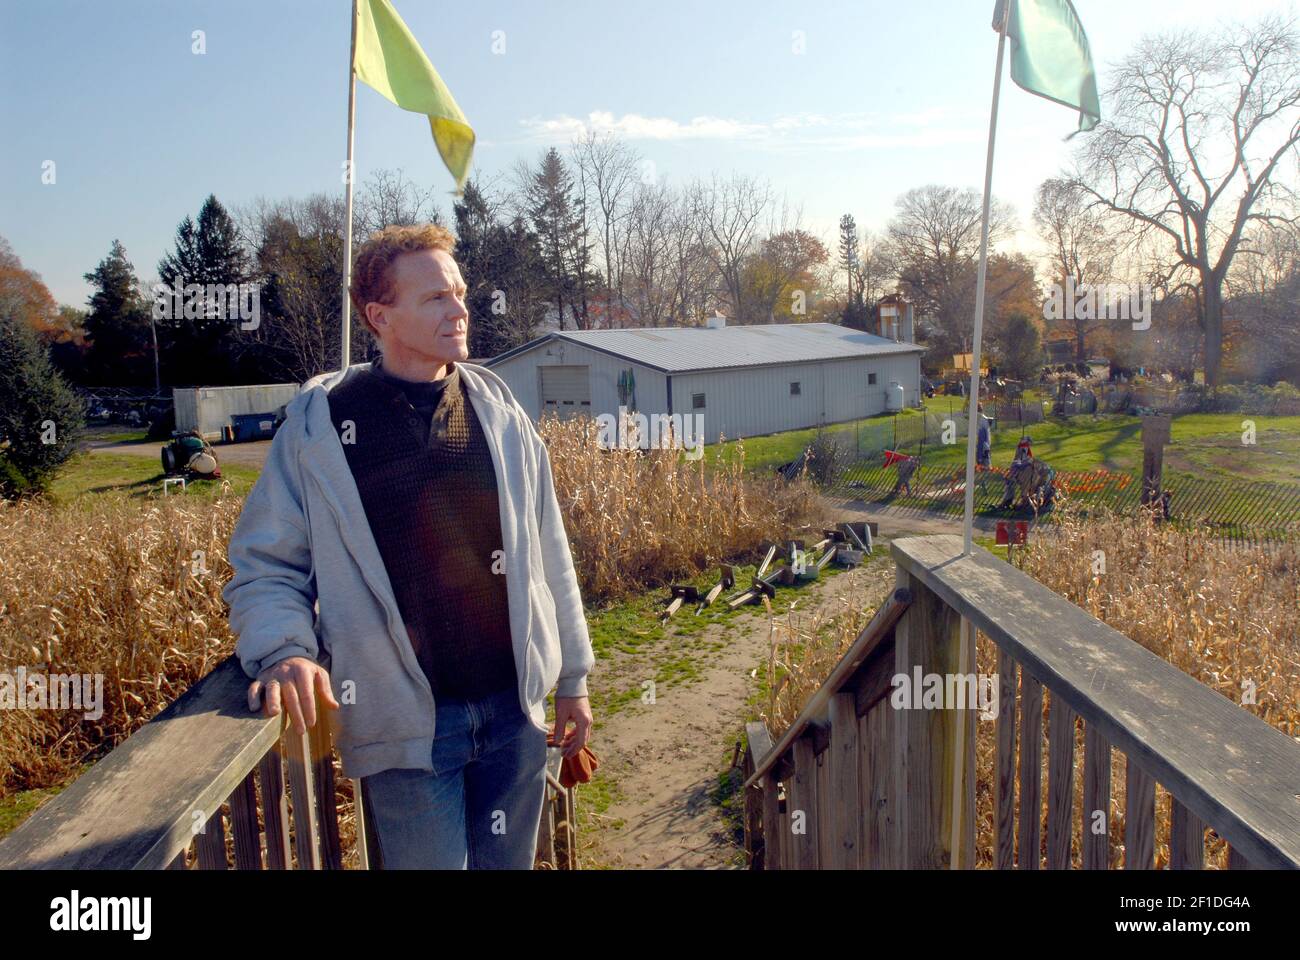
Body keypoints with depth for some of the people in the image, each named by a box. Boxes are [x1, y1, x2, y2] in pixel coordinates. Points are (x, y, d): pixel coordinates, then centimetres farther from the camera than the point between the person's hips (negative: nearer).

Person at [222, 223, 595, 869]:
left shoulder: (496, 409, 2)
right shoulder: (318, 423, -6)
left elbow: (547, 554, 6)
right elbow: (264, 565, -1)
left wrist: (572, 676, 9)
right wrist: (286, 650, -20)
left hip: (514, 709, 3)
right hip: (406, 725, -3)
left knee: (509, 863, 19)